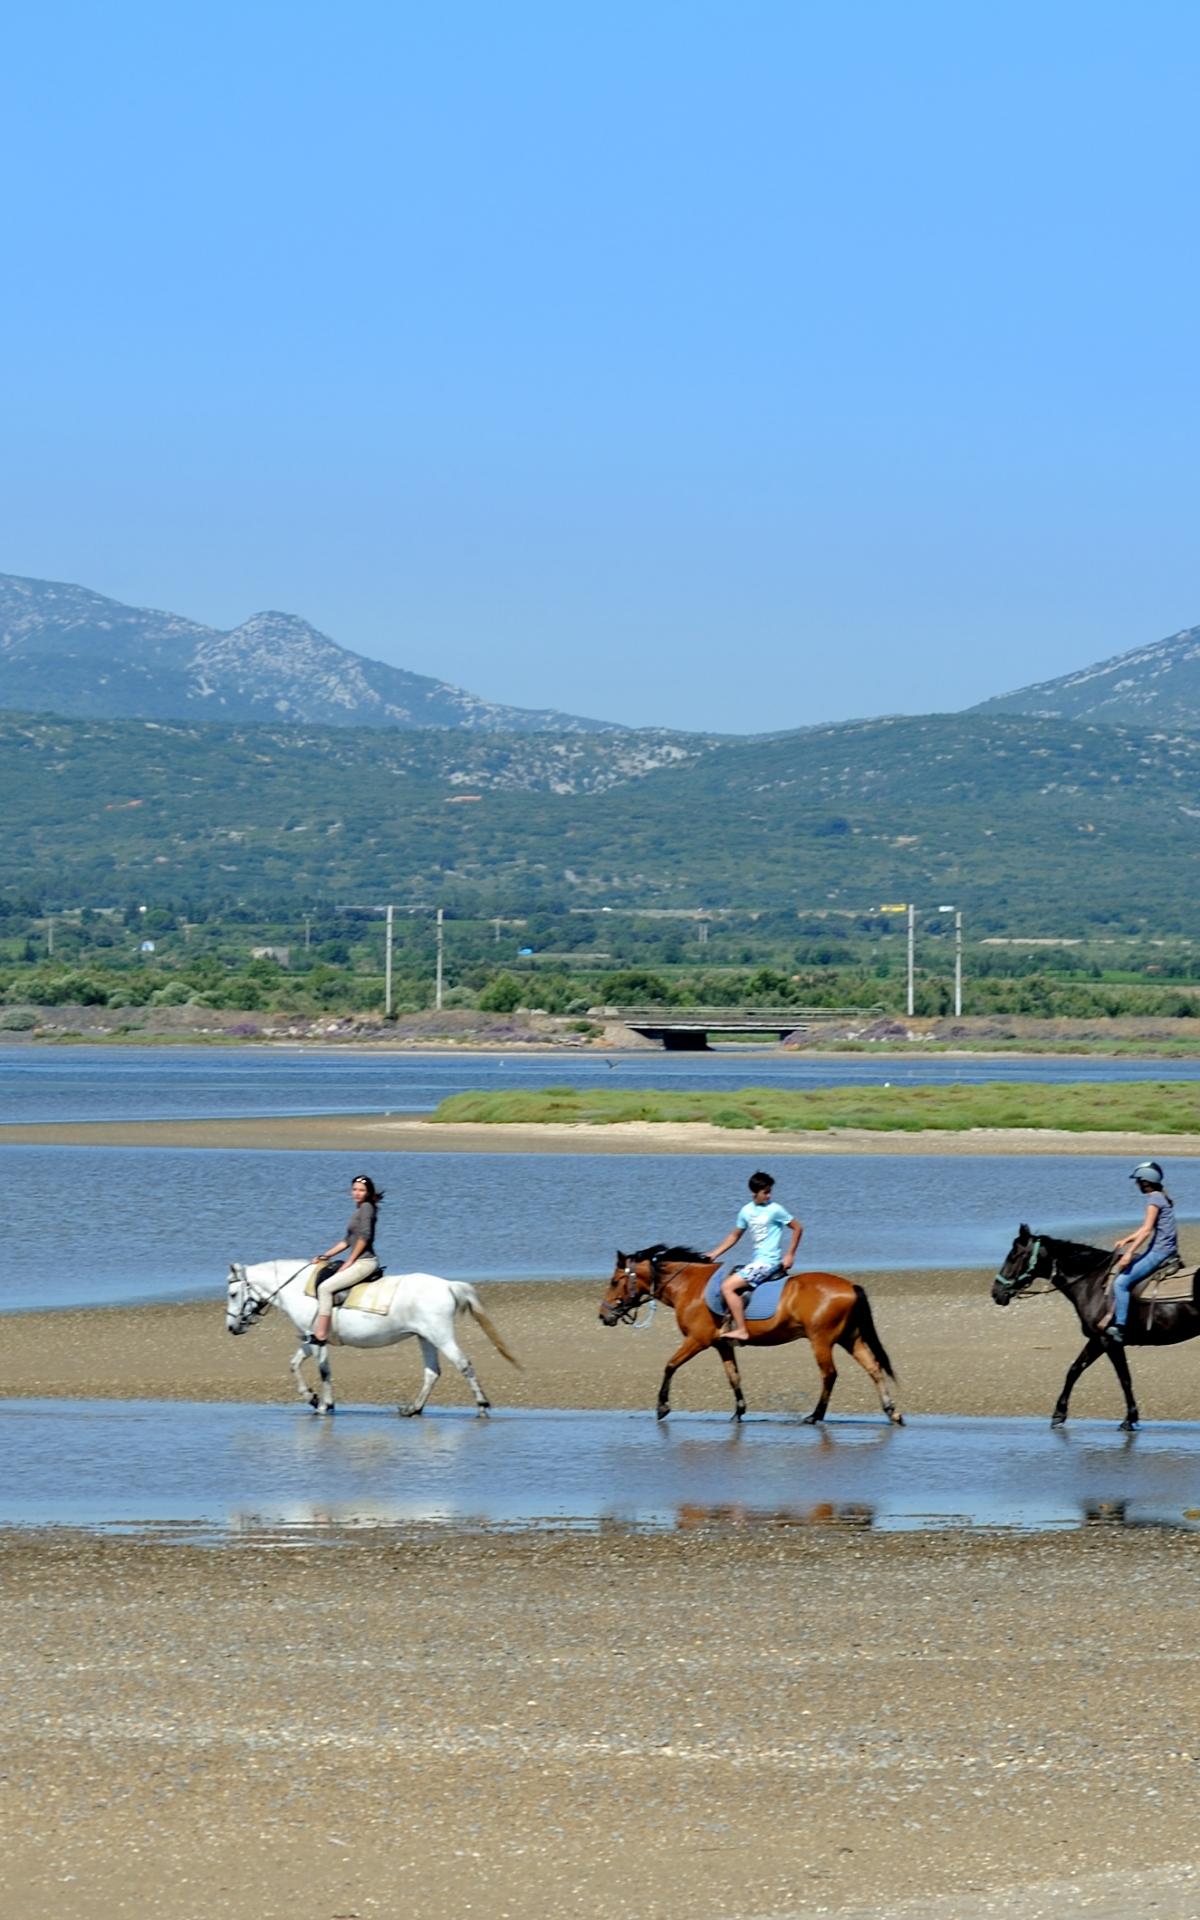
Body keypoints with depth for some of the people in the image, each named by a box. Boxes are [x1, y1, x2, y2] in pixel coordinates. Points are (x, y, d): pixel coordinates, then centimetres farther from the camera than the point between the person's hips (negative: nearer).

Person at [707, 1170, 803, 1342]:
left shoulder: (775, 1210, -10)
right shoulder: (747, 1211, 8)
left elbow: (797, 1228, -4)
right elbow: (735, 1236, 19)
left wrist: (790, 1255, -8)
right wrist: (714, 1254, 12)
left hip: (768, 1262, -8)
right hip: (755, 1259, 8)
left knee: (728, 1287, -18)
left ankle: (741, 1330, -19)